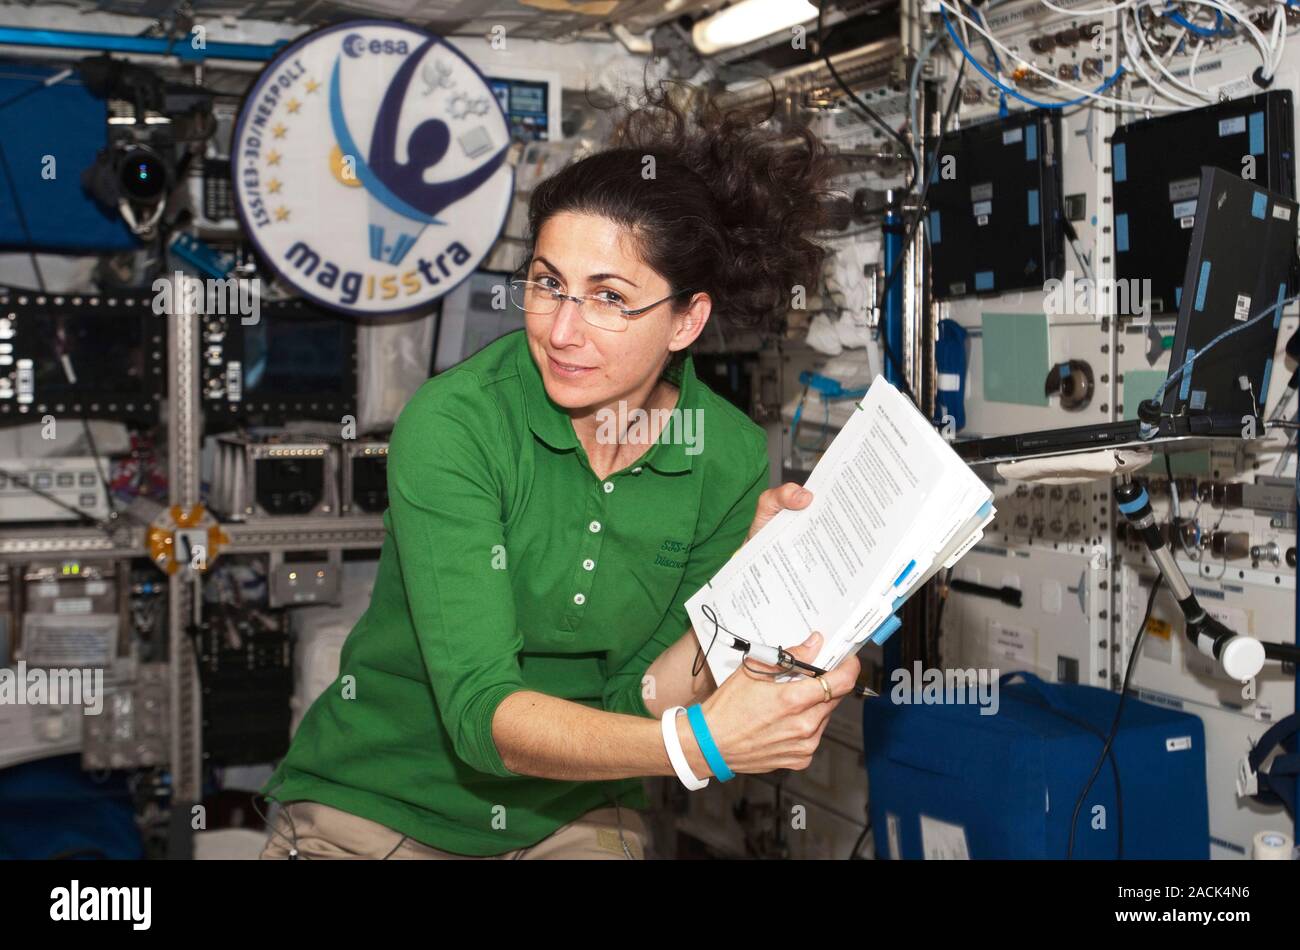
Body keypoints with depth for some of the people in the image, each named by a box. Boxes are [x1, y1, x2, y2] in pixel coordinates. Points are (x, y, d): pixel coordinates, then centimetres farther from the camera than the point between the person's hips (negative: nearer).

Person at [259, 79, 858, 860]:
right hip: (380, 808, -2)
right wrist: (697, 744, -37)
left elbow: (635, 697, -6)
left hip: (573, 815, 3)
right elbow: (480, 711, -25)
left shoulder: (728, 459, -9)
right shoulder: (453, 423, -19)